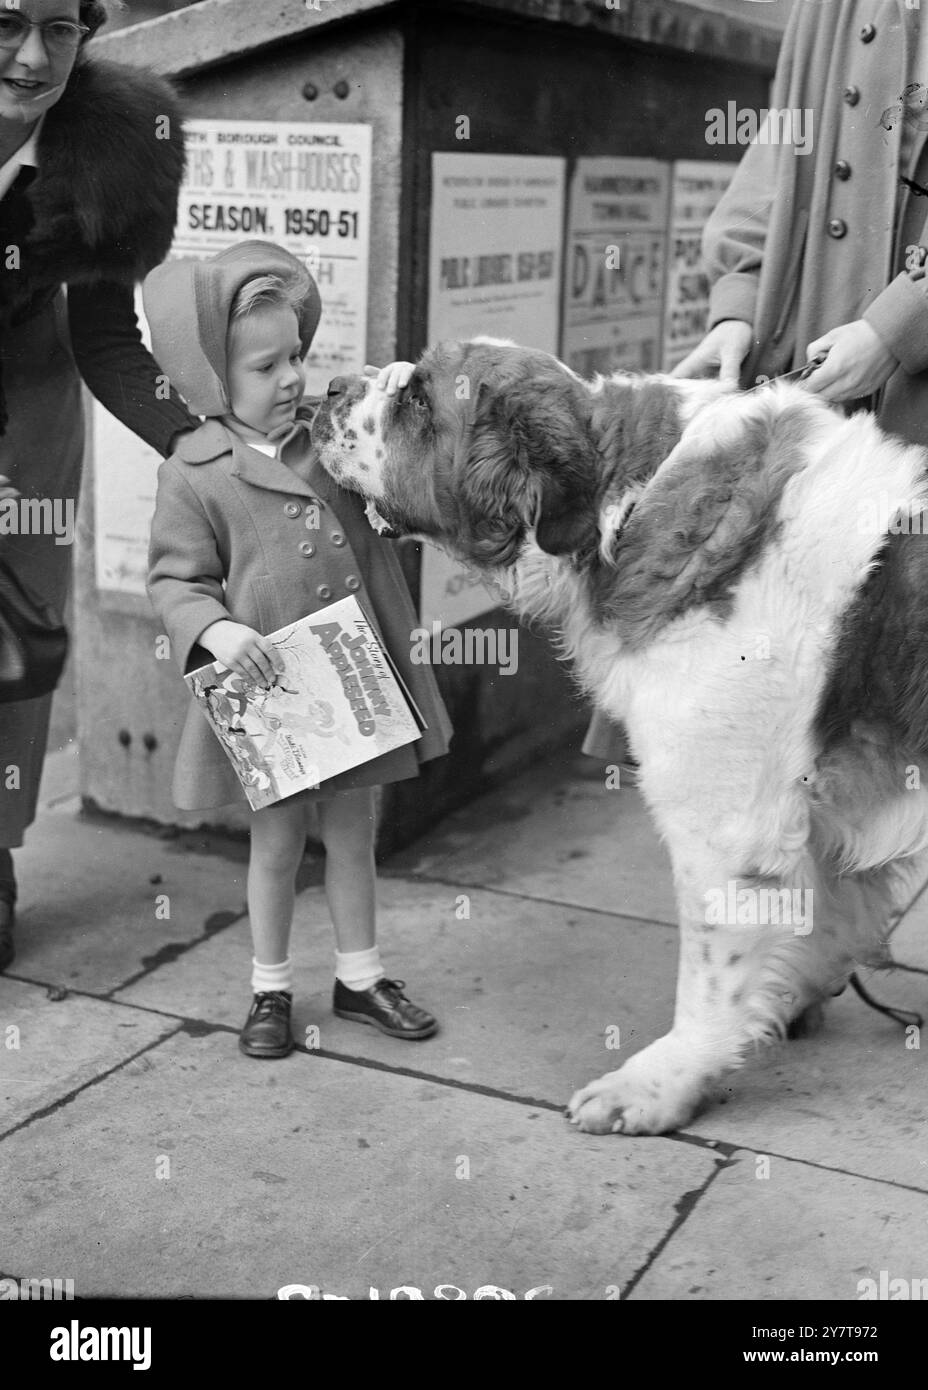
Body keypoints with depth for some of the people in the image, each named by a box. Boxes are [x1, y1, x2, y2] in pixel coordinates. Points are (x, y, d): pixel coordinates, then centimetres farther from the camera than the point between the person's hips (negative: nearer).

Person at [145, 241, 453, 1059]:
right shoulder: (196, 476, -9)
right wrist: (215, 629, -27)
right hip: (268, 694, -4)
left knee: (354, 836, 17)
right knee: (277, 843, 11)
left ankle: (360, 977, 34)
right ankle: (271, 990, 30)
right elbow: (175, 580, -8)